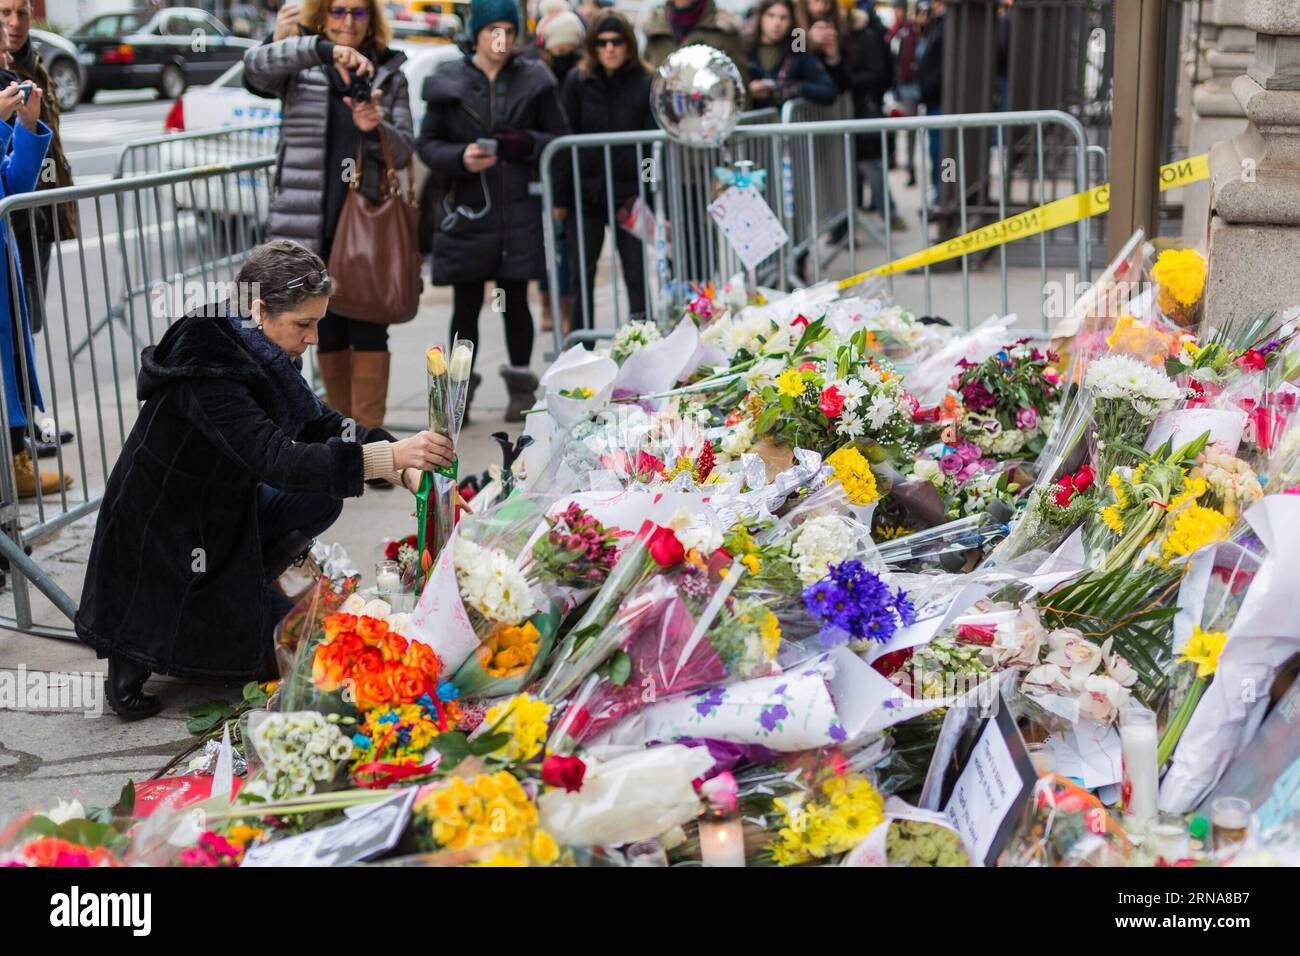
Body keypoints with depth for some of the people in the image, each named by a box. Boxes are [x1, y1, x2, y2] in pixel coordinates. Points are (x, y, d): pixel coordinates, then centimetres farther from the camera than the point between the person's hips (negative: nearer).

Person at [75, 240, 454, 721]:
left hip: (216, 513, 9)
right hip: (161, 541, -9)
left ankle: (232, 592, 5)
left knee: (321, 500, 0)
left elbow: (323, 424, 1)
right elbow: (275, 459, -40)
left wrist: (406, 466, -14)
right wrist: (387, 456, -48)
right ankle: (141, 649, 0)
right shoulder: (207, 369, -30)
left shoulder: (256, 353, -2)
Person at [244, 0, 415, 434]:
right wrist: (325, 48, -33)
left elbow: (405, 151, 5)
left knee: (369, 332, -4)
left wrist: (375, 127, -18)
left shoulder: (389, 73, 10)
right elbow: (254, 63, -19)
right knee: (328, 334, 9)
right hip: (311, 223, 0)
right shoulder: (298, 69, 3)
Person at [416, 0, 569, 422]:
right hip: (465, 211, 0)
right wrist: (460, 158, -14)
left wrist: (527, 144, -10)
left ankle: (521, 388, 19)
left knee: (515, 300, 5)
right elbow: (426, 143, 6)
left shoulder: (533, 80, 6)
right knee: (466, 305, 3)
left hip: (518, 209, 0)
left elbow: (561, 137, 10)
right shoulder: (448, 84, 4)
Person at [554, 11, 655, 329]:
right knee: (581, 274, 8)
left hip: (629, 194, -1)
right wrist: (560, 197, -3)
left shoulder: (646, 82, -1)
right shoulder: (578, 80, 2)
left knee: (636, 273, 4)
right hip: (586, 192, 2)